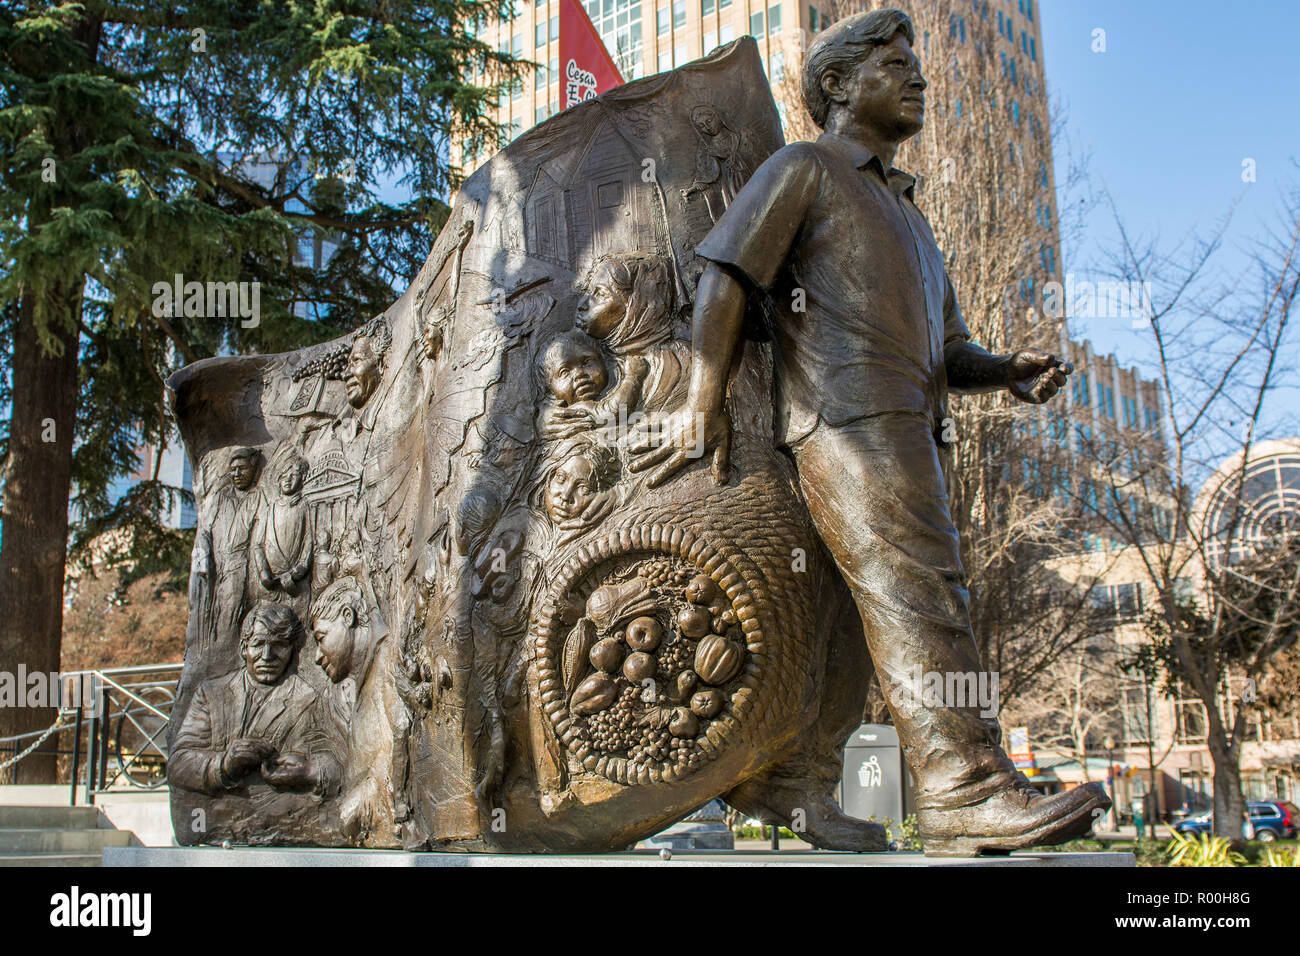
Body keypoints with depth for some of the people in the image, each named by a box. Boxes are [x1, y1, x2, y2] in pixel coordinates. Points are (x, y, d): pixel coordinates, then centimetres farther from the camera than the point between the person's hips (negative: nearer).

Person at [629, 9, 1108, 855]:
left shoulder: (905, 212, 34)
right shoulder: (803, 168, 11)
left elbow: (950, 351, 29)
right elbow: (726, 273, -4)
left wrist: (1010, 371, 6)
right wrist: (704, 402, -15)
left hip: (909, 429, 8)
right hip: (847, 413, -8)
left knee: (895, 608, 3)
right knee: (915, 587, -20)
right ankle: (967, 785, -26)